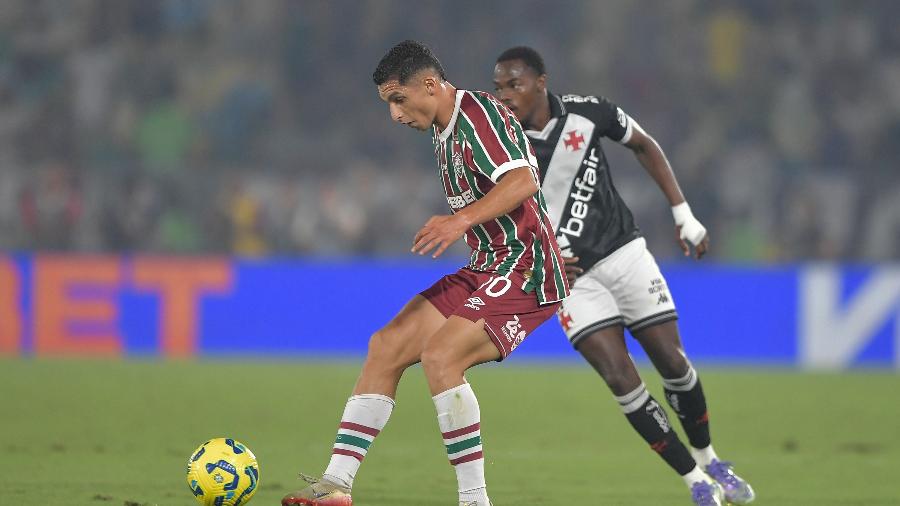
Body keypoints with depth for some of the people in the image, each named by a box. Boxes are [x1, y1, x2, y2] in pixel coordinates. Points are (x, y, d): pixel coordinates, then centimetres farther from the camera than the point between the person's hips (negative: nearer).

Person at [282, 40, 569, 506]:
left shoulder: (478, 113, -15)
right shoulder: (443, 133, 15)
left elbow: (522, 181, -28)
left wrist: (463, 219, -37)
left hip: (524, 271, -10)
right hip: (484, 270, 10)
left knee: (440, 355, -26)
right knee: (386, 346, 2)